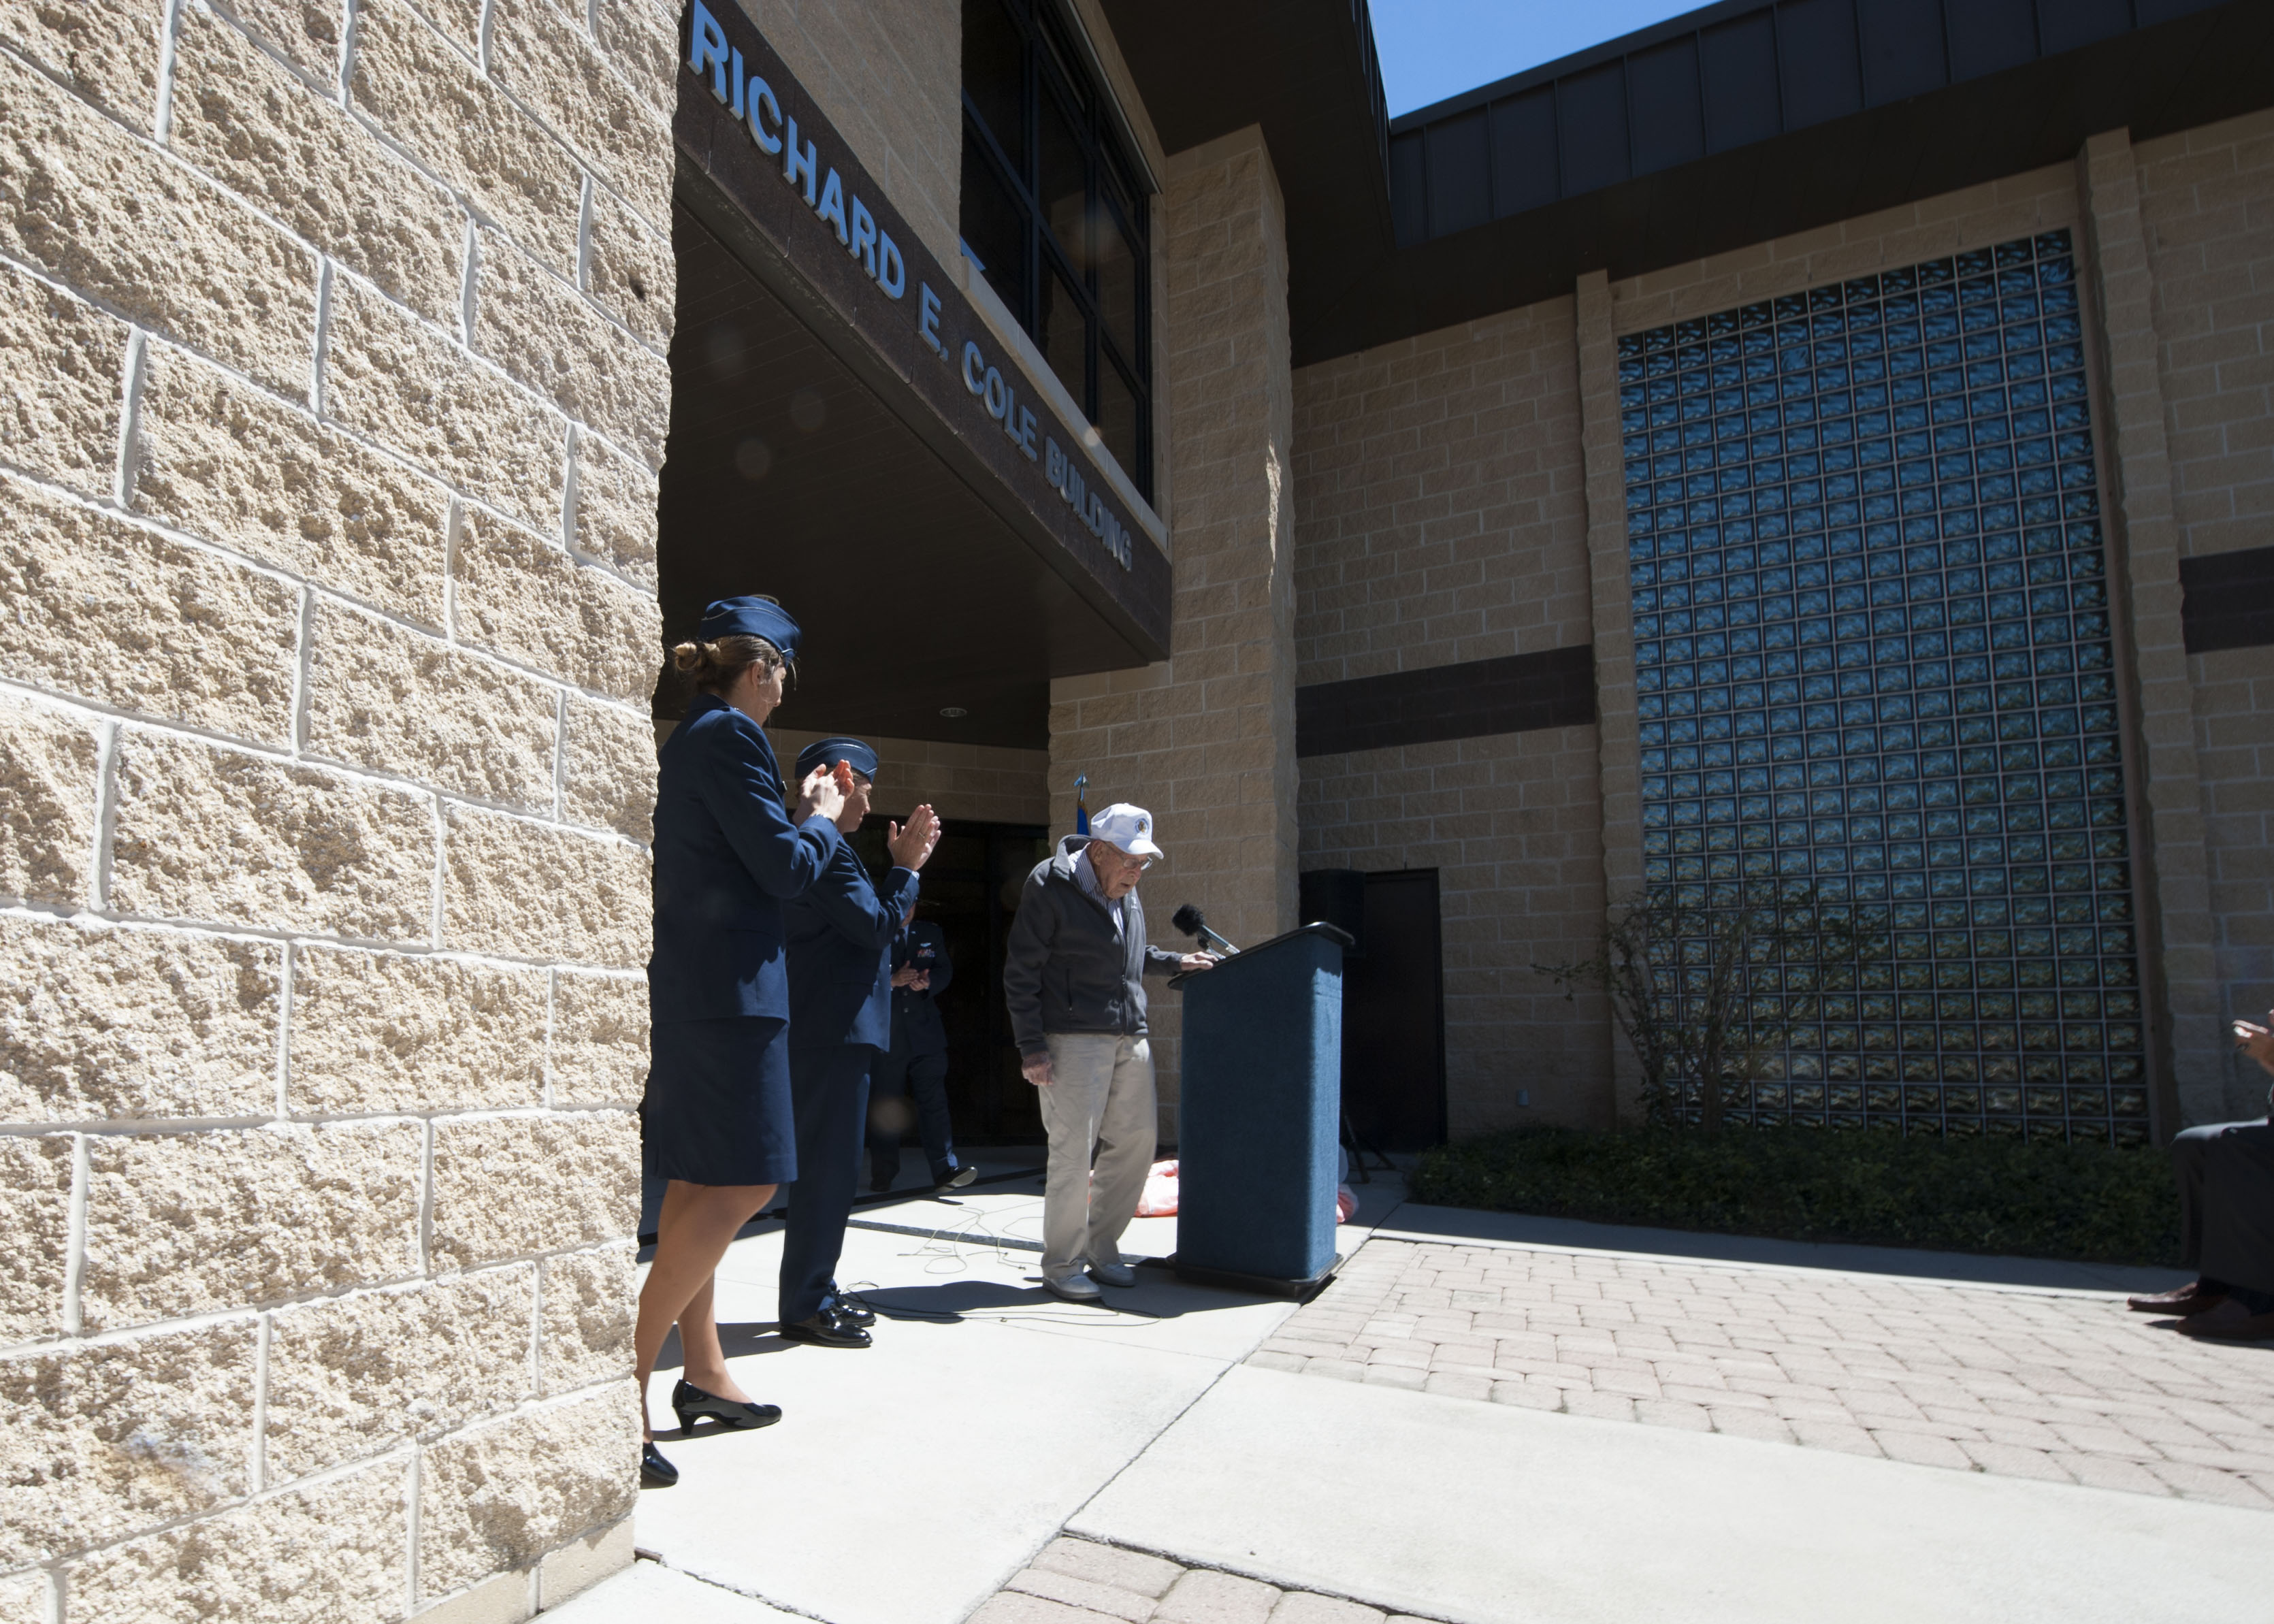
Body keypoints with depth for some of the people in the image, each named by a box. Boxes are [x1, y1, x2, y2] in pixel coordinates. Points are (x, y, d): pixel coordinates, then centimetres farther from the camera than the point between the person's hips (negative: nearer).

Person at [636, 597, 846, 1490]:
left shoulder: (687, 739, 17)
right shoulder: (729, 735, -13)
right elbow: (785, 867, -15)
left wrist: (799, 814, 18)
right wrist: (822, 819, 3)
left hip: (690, 985, 11)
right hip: (727, 988, -11)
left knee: (699, 1182, 15)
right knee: (743, 1185, -7)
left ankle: (701, 1372, 27)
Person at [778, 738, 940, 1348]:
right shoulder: (829, 851, -16)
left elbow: (862, 923, 20)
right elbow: (876, 926, -18)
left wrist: (904, 866, 14)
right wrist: (906, 867, -7)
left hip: (831, 1029, 11)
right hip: (833, 1030, -11)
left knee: (827, 1165, 17)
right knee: (829, 1167, -5)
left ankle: (817, 1291, 26)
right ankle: (805, 1307, 3)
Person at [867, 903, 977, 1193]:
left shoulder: (931, 934, 12)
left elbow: (945, 970, 7)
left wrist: (928, 982, -15)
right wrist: (892, 981, -21)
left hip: (925, 1032, 1)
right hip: (886, 1035, -1)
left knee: (934, 1099, -8)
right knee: (884, 1105, 5)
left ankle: (945, 1169, -12)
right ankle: (883, 1175, 15)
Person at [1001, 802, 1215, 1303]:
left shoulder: (1125, 891, 14)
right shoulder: (1050, 887, -9)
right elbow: (1020, 974, -9)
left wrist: (1177, 962, 13)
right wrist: (1031, 1047, -13)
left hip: (1131, 1037, 8)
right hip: (1075, 1038, -8)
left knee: (1136, 1141, 8)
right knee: (1074, 1150, -7)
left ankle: (1101, 1250, 24)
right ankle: (1062, 1266, 9)